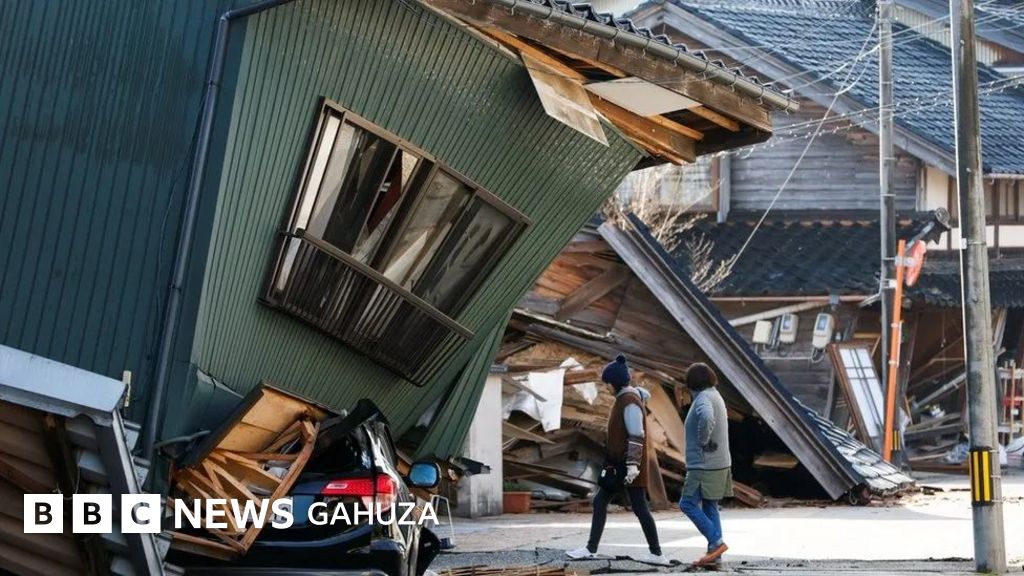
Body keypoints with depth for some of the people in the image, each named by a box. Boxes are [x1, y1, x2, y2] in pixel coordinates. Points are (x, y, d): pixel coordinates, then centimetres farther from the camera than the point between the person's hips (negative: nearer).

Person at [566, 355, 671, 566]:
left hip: (630, 464, -10)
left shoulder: (630, 403, -19)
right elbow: (645, 394, 31)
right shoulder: (627, 395, 8)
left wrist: (633, 465, -31)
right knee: (600, 501, 7)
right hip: (618, 463, 10)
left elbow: (636, 436, -26)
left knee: (639, 508, -4)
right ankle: (591, 548, 8)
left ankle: (657, 554, 4)